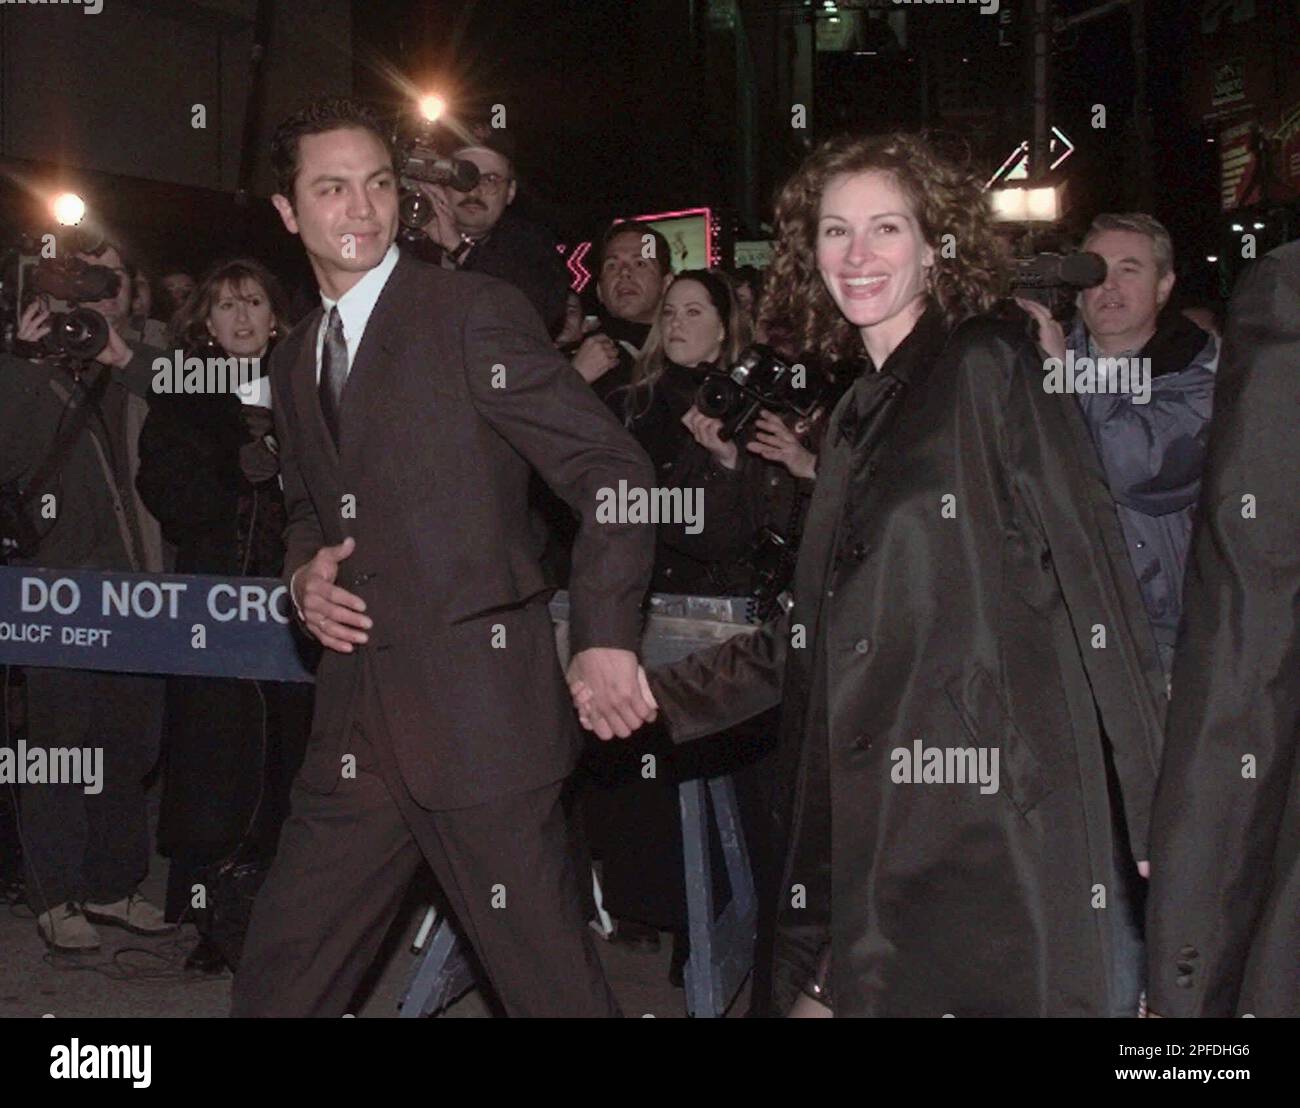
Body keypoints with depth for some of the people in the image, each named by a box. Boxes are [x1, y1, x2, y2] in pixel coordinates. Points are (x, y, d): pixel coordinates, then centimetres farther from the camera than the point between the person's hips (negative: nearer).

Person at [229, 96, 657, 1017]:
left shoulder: (476, 312, -6)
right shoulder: (296, 362, 17)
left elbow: (612, 468, -10)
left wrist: (605, 635, -18)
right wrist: (304, 573, 8)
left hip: (481, 716, -7)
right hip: (360, 730, 7)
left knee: (554, 986, -1)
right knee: (277, 982, 13)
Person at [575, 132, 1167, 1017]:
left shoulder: (990, 364, -5)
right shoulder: (859, 413, 17)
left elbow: (1091, 578, -9)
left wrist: (1153, 803, -12)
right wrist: (657, 695, 17)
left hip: (995, 804, -7)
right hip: (880, 820, 7)